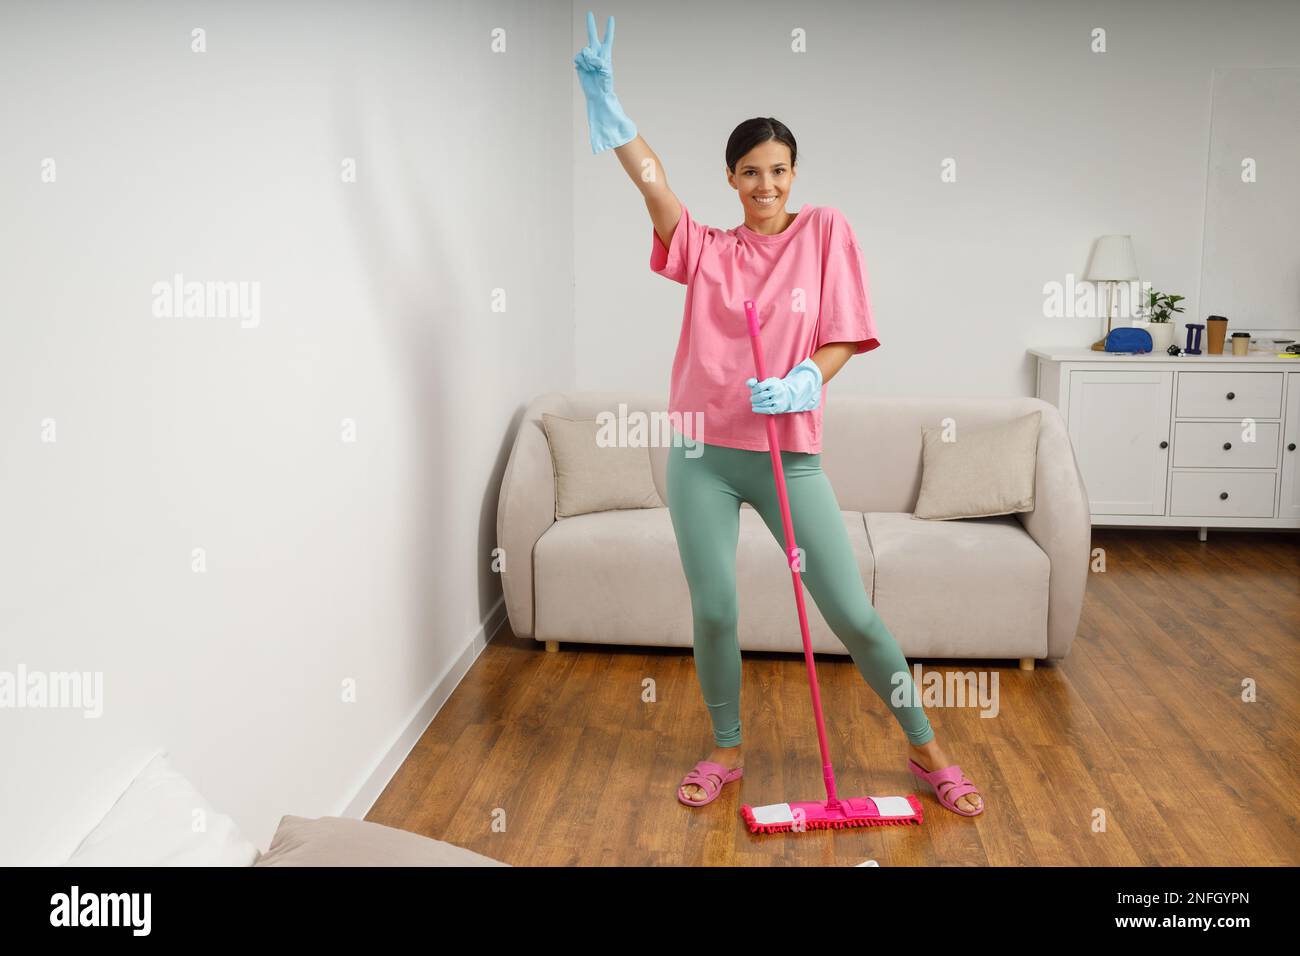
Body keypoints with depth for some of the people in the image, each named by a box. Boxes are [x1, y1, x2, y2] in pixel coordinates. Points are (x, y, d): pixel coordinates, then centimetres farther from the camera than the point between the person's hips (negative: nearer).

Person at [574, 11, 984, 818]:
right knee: (713, 611, 3)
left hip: (789, 454, -2)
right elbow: (652, 181, -7)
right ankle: (727, 752, 25)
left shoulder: (825, 230, 4)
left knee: (853, 612, 0)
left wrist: (803, 382, -19)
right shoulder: (706, 248, 8)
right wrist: (607, 99, -19)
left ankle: (928, 750, 19)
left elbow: (843, 337, 0)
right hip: (702, 454, 2)